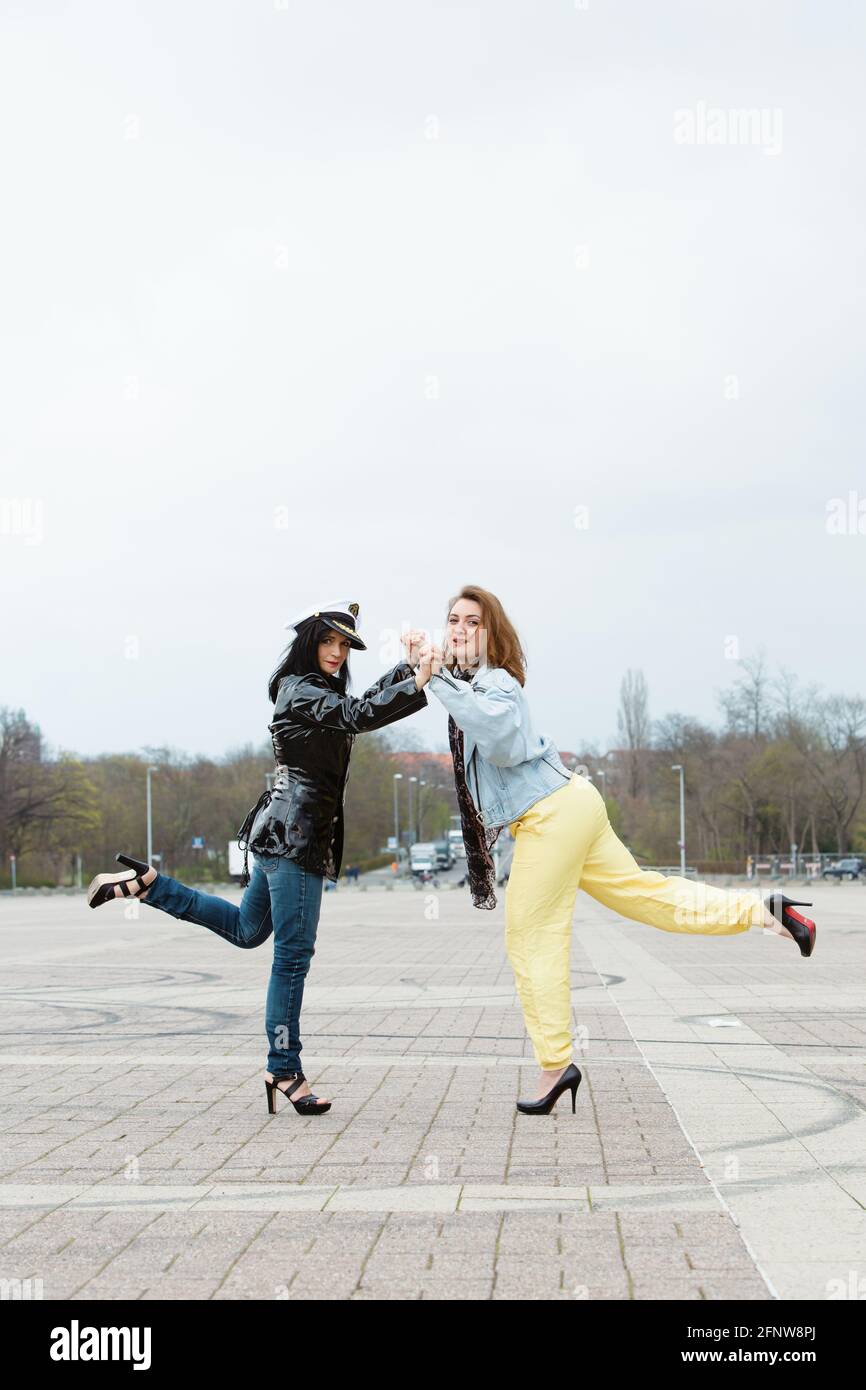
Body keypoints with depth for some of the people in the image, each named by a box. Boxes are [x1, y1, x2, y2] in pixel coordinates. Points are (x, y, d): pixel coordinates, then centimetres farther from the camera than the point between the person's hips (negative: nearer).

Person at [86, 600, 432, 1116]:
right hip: (295, 835, -10)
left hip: (287, 834, 10)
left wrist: (410, 667, 7)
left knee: (247, 928, 25)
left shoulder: (317, 691, 18)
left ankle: (144, 883, 23)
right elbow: (359, 715, -25)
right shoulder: (301, 691, -12)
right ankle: (285, 1071, 1)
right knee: (294, 953, -6)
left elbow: (365, 701, 19)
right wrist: (419, 683, -31)